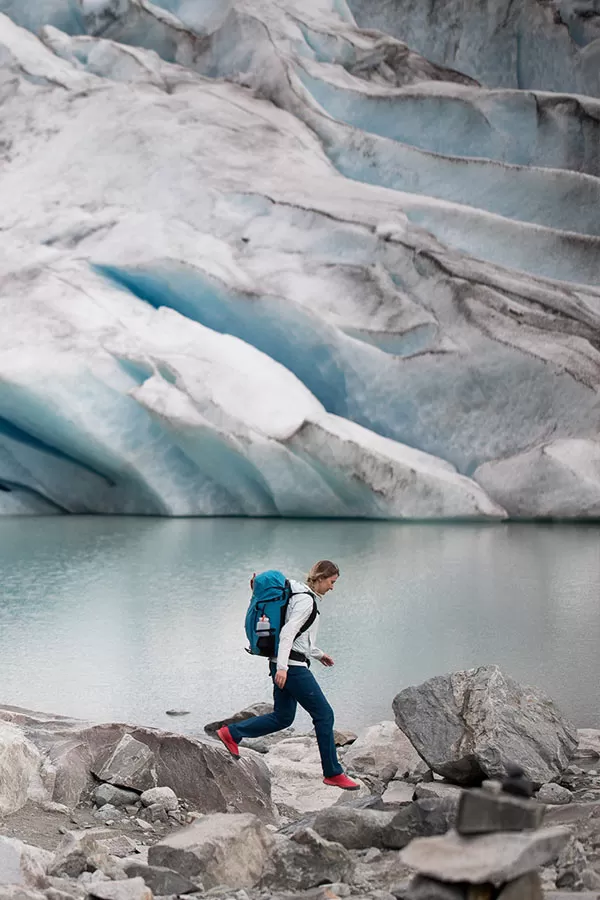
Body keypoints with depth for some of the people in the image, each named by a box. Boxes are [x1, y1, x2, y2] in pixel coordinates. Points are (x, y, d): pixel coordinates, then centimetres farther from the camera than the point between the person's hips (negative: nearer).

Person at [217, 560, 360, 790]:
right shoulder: (306, 600, -14)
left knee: (282, 717, 16)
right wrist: (282, 667, -30)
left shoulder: (301, 596, 17)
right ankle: (333, 773, 4)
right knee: (324, 714, -3)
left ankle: (231, 733, 16)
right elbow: (287, 632, -23)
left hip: (287, 666, 10)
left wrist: (318, 654, 32)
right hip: (293, 667, -10)